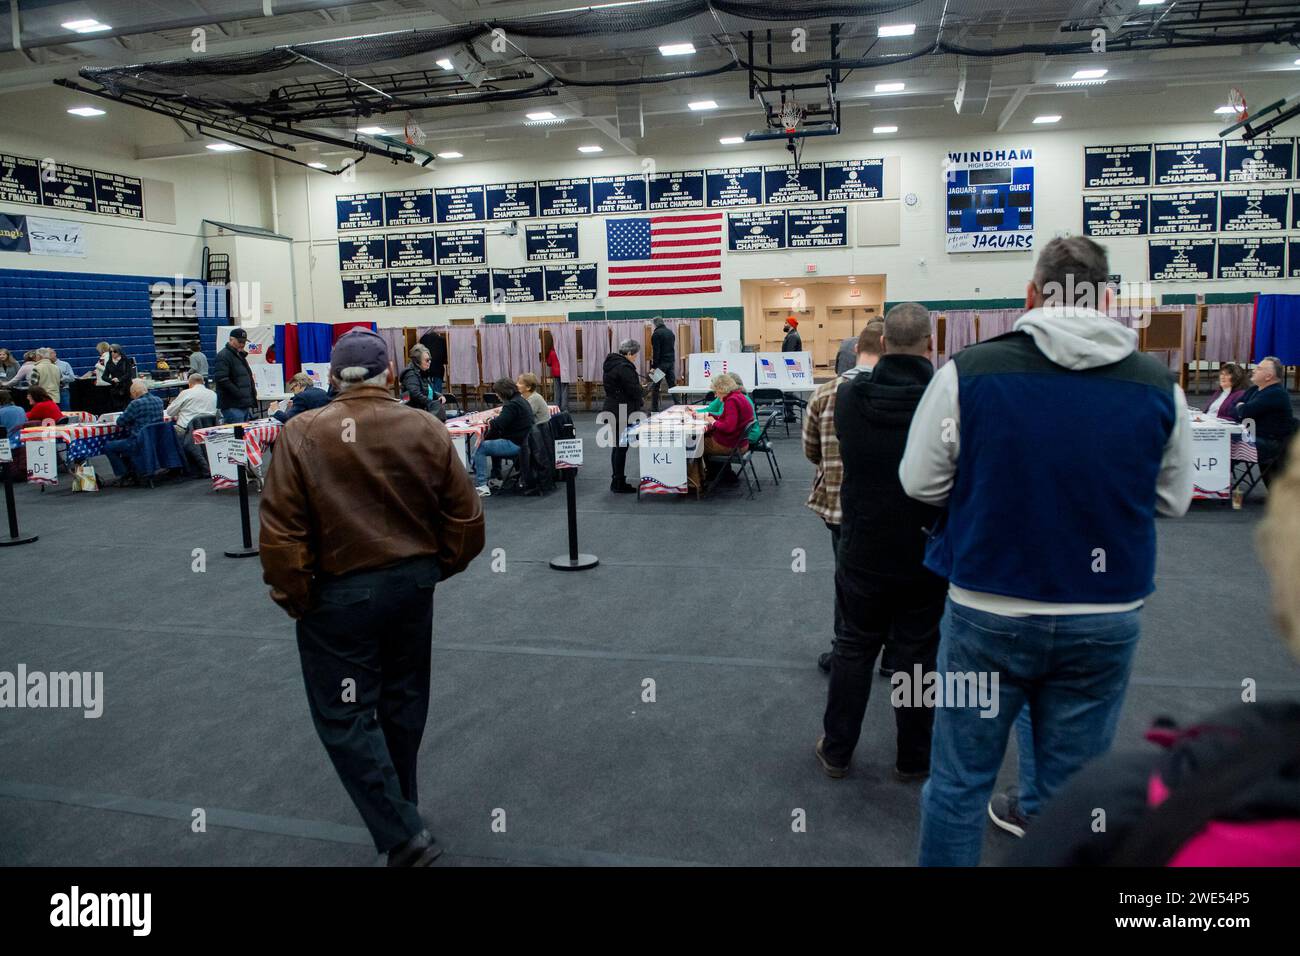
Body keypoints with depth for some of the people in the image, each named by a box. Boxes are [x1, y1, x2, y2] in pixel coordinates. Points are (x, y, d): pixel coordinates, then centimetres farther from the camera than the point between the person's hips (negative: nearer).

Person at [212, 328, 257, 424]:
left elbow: (248, 379, 29)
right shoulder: (223, 356, -9)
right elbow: (221, 379, -21)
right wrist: (239, 394, -20)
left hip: (245, 405, 10)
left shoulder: (240, 356, 22)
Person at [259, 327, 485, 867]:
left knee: (346, 718, 8)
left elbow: (280, 531, -15)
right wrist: (441, 564, 14)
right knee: (403, 699, 22)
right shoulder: (426, 428, -5)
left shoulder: (302, 434, -13)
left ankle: (403, 836, 5)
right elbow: (465, 515, -2)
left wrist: (293, 595, -2)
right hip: (414, 584, 4)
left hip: (341, 593, -4)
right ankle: (401, 804, 41)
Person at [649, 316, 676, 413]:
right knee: (672, 384, 7)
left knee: (655, 386, -1)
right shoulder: (671, 332, 13)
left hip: (661, 362, -7)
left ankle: (654, 408, -1)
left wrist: (654, 366, -14)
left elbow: (656, 351, -15)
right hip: (671, 362, 7)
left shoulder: (656, 333, -10)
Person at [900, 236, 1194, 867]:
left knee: (958, 779, 12)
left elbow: (920, 483, -4)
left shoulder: (969, 371, -11)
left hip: (988, 613, -2)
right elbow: (1172, 500, 9)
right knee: (1072, 786, 17)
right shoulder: (1159, 386, -3)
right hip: (1106, 618, 3)